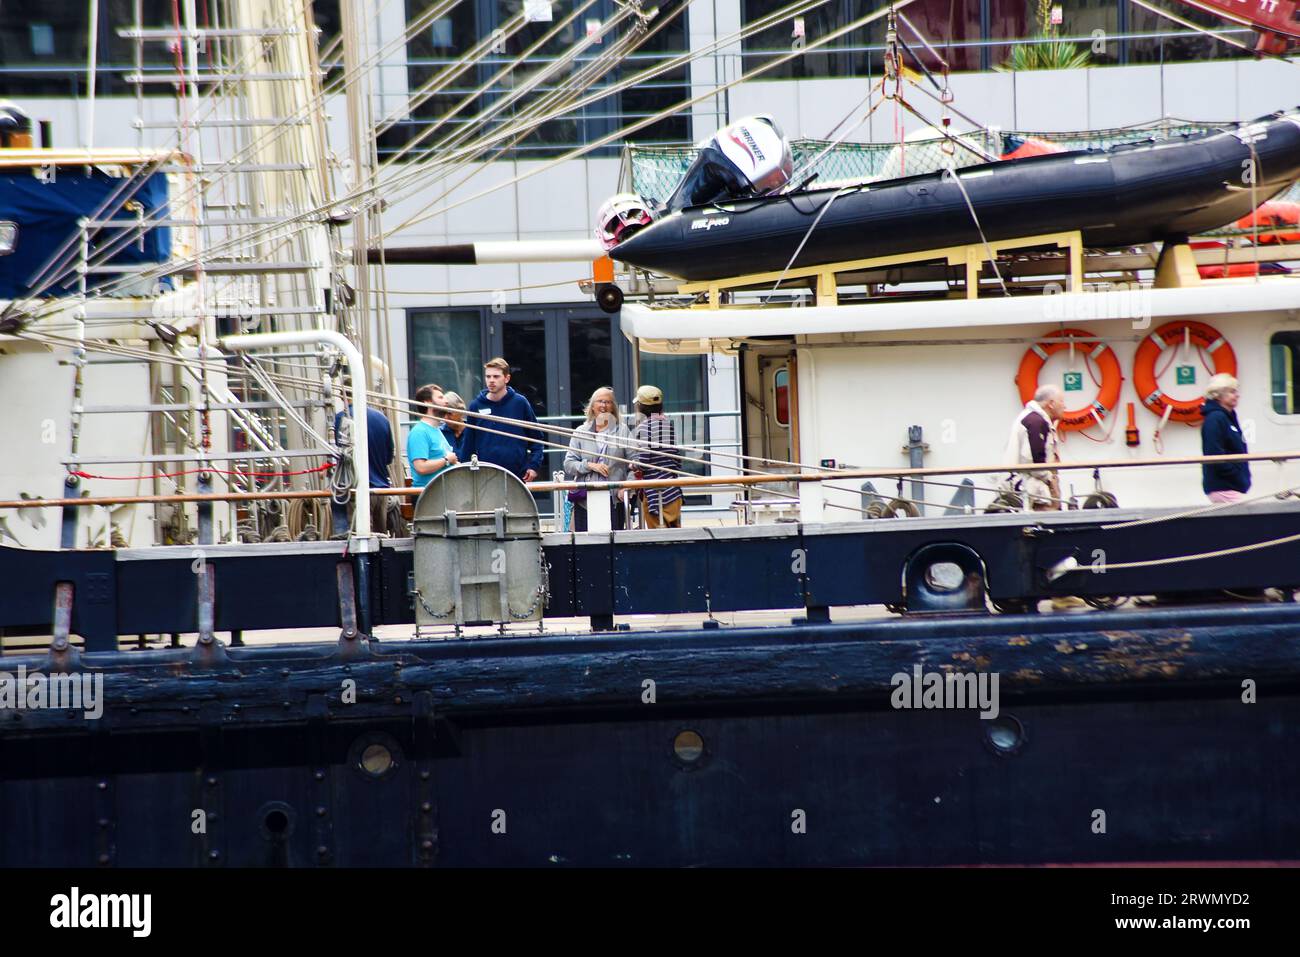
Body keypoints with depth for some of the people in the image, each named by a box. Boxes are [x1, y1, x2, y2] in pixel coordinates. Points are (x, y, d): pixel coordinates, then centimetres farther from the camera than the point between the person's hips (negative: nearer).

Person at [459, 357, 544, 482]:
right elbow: (468, 442, 9)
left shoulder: (520, 403, 0)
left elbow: (535, 437, 6)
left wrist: (534, 466, -3)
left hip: (518, 476, 0)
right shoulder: (476, 406, 3)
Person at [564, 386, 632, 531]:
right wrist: (590, 465, -10)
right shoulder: (581, 432, 11)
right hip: (585, 498, 1)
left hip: (614, 499, -1)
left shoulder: (622, 431, 7)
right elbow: (568, 464, 6)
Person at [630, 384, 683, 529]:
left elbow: (643, 460, -15)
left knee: (657, 529, -2)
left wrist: (634, 465, 4)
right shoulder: (669, 423, 5)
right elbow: (676, 455, 7)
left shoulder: (644, 426, -11)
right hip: (671, 489, 6)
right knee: (674, 528, 8)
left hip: (652, 490, -6)